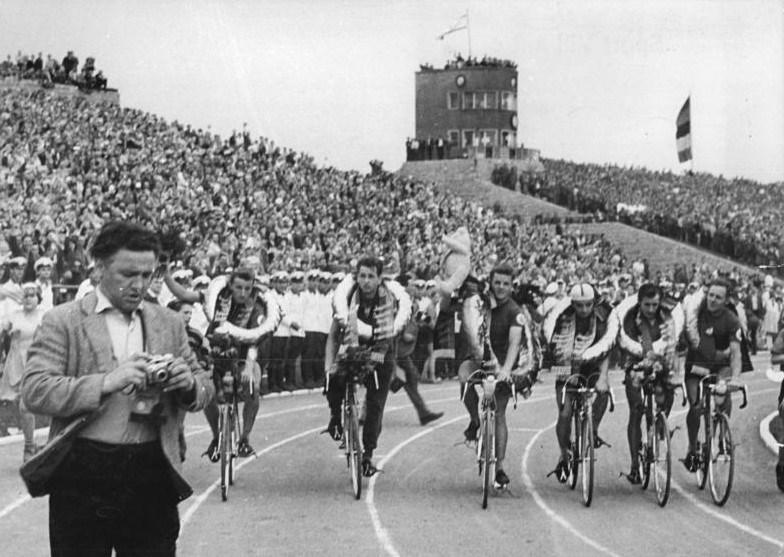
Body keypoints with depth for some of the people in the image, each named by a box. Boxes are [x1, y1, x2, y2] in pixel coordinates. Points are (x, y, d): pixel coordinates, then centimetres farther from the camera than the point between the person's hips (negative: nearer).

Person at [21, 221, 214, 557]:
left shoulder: (169, 324, 12)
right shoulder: (62, 322, 0)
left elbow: (205, 387, 17)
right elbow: (34, 391, -10)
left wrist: (189, 384, -7)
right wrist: (106, 383, -21)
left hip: (152, 478, 3)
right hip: (82, 477, -3)